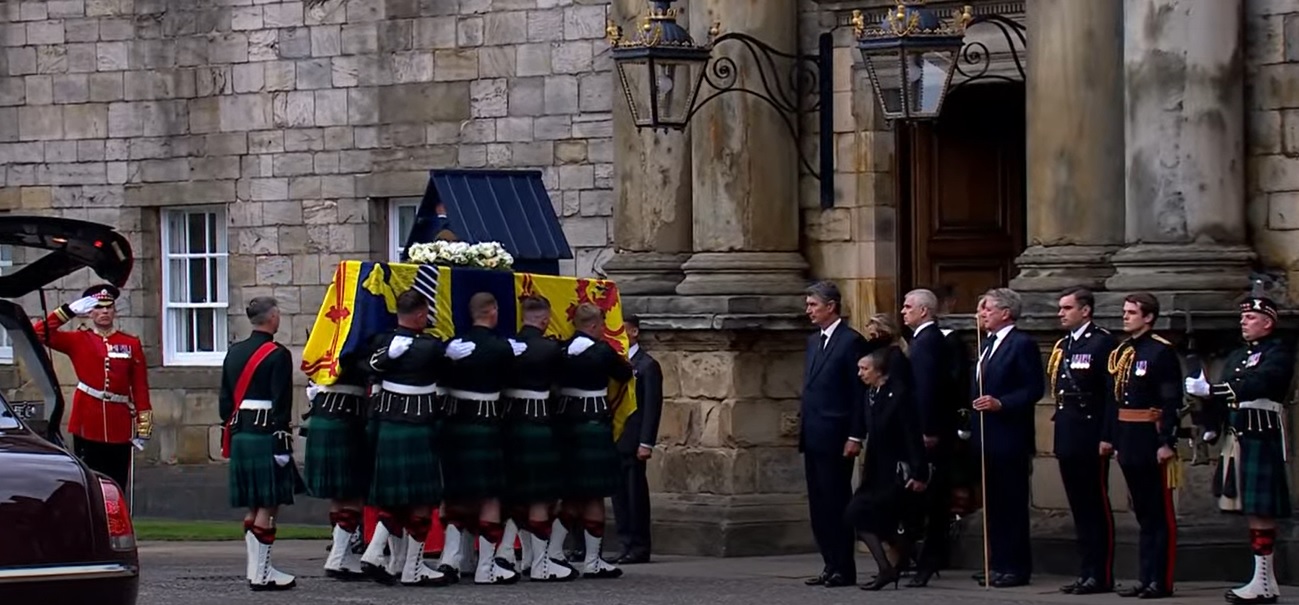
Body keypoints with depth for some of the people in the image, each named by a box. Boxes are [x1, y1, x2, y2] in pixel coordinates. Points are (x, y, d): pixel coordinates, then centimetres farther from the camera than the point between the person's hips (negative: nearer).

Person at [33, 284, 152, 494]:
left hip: (119, 427, 1)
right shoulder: (77, 341, 6)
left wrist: (143, 427, 0)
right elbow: (39, 333, -3)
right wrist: (70, 311, -7)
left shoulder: (131, 344, 7)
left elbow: (140, 388, 5)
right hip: (87, 425, -1)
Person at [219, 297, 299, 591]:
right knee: (268, 505, -4)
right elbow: (281, 404, -15)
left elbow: (225, 400, 14)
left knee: (253, 507, 13)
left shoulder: (234, 353, 12)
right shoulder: (278, 355, -11)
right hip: (266, 435, -8)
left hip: (240, 435, 8)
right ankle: (261, 574, -5)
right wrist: (283, 444, -14)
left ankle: (258, 568, 16)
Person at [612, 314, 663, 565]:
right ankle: (628, 545, 11)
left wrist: (646, 443, -14)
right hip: (614, 441, 6)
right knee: (620, 495, 6)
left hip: (632, 442, -6)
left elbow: (653, 406, -9)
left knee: (635, 495, -3)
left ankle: (639, 547, 2)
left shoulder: (647, 365, -4)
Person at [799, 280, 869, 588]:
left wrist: (855, 437, -16)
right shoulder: (814, 341, 17)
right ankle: (830, 565, 12)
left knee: (836, 502, -5)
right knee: (819, 504, 8)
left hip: (835, 438, -8)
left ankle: (844, 569, -1)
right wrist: (802, 423, 13)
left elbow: (860, 392, -12)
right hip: (813, 436, 8)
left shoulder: (851, 341, -9)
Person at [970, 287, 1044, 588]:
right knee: (992, 504, 10)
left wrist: (1001, 403, -21)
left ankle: (1016, 567, 0)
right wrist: (978, 404, 10)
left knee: (1012, 504, -4)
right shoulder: (988, 344, 17)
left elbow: (1034, 388, -14)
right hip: (987, 438, 9)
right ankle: (999, 564, 14)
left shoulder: (1022, 344, -9)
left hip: (1009, 438, -9)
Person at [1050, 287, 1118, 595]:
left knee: (1097, 507, -3)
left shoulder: (1103, 343, -9)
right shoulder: (1062, 346, 16)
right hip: (1067, 439, 8)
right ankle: (1086, 572, 15)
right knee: (1079, 508, 11)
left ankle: (1101, 575, -1)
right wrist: (1060, 427, 11)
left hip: (1090, 439, -8)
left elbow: (1113, 391, -14)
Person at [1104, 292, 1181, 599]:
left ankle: (1162, 580, -1)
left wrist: (1167, 442, -20)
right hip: (1128, 442, 8)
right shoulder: (1120, 352, 13)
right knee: (1142, 513, 12)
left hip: (1151, 441, -8)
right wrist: (1108, 436, 13)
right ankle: (1147, 577, 16)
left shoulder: (1162, 351, -10)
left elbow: (1172, 401, -14)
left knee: (1160, 513, -2)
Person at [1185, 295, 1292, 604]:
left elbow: (1256, 385, -22)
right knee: (1250, 508, 9)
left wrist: (1210, 390, -26)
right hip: (1237, 439, 8)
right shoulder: (1237, 356, 20)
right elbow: (1221, 396, 14)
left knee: (1260, 509, -10)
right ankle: (1266, 579, 15)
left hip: (1262, 437, -8)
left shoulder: (1279, 353, -5)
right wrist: (1211, 430, -1)